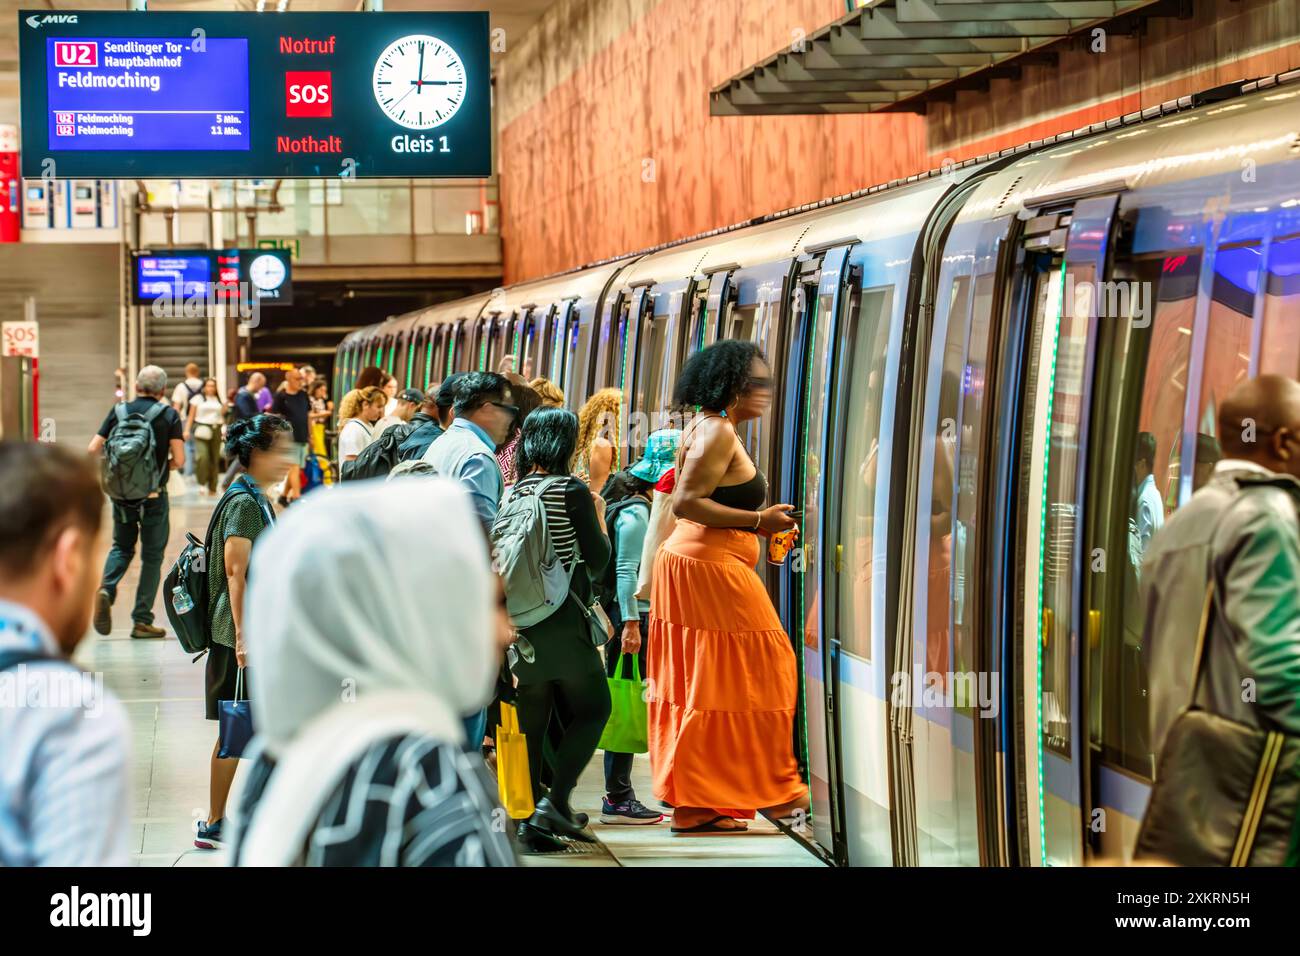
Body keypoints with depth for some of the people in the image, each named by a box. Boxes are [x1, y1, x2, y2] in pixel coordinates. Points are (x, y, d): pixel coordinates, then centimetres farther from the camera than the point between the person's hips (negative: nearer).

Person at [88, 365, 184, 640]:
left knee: (122, 547, 21)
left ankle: (106, 588, -8)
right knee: (152, 556, 7)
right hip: (154, 496, -3)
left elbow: (93, 449, -1)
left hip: (121, 494, 3)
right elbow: (179, 459, -12)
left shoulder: (118, 412, 2)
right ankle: (142, 620, 6)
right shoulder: (168, 415, -4)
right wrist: (161, 466, 9)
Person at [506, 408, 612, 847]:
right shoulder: (572, 490, -9)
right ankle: (556, 799, -6)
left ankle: (529, 817, 7)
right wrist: (599, 517, 11)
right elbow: (597, 559, -4)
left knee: (533, 718, 9)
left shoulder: (513, 492, 6)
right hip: (564, 619, -5)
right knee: (592, 708, 8)